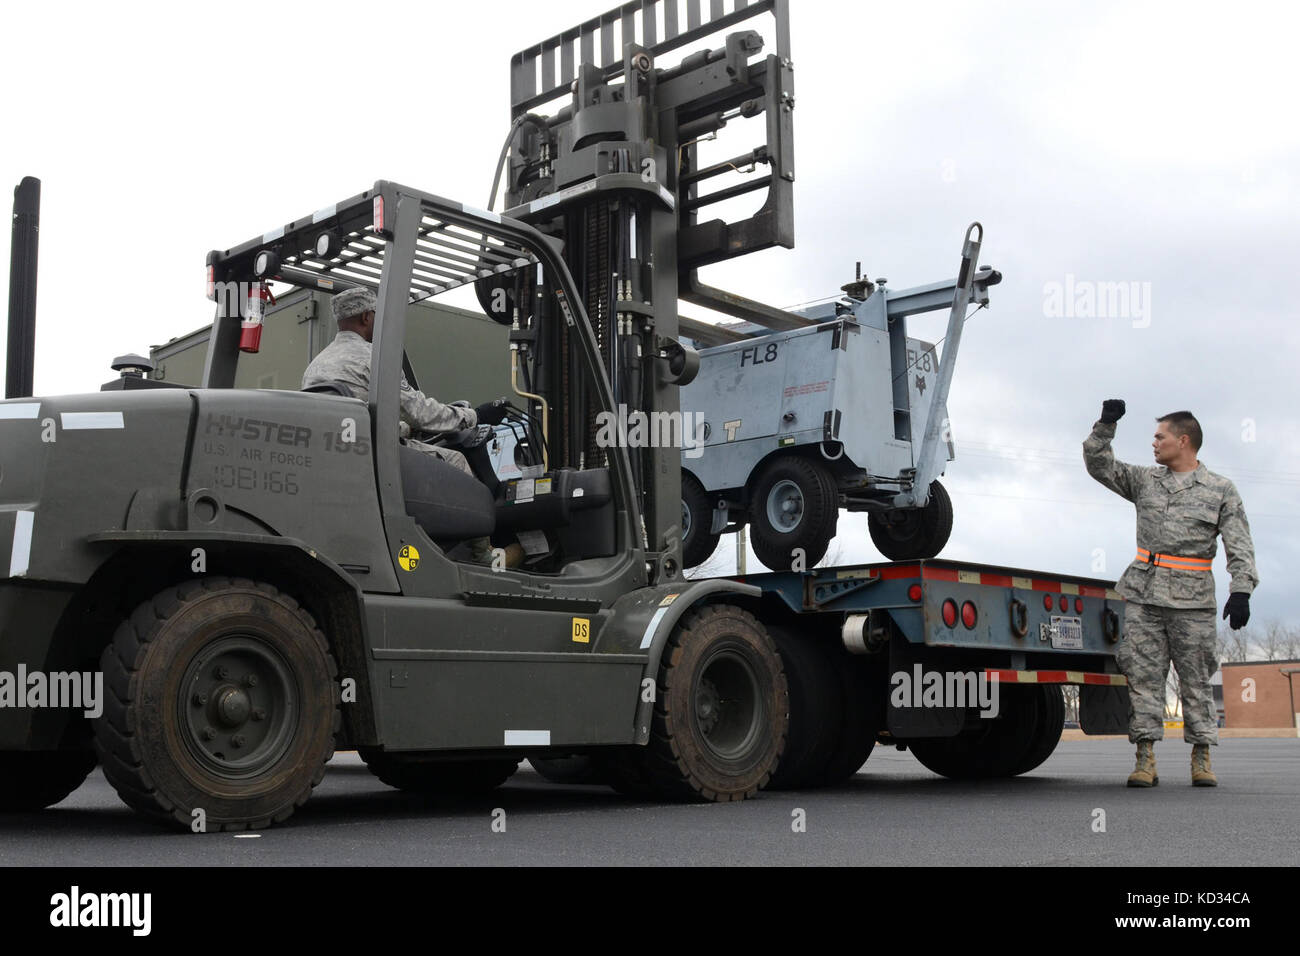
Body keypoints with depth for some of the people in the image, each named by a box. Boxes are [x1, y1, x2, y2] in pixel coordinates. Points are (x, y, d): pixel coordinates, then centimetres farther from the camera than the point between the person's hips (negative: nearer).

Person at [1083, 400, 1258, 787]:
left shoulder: (1221, 490, 5)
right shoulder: (1145, 479, 14)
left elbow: (1240, 546, -1)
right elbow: (1098, 464, 16)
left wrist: (1241, 590, -14)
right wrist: (1106, 424, 4)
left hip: (1193, 598, -2)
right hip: (1143, 595, 3)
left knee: (1196, 679, 2)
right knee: (1144, 675, -2)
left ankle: (1201, 759, 10)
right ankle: (1145, 759, 0)